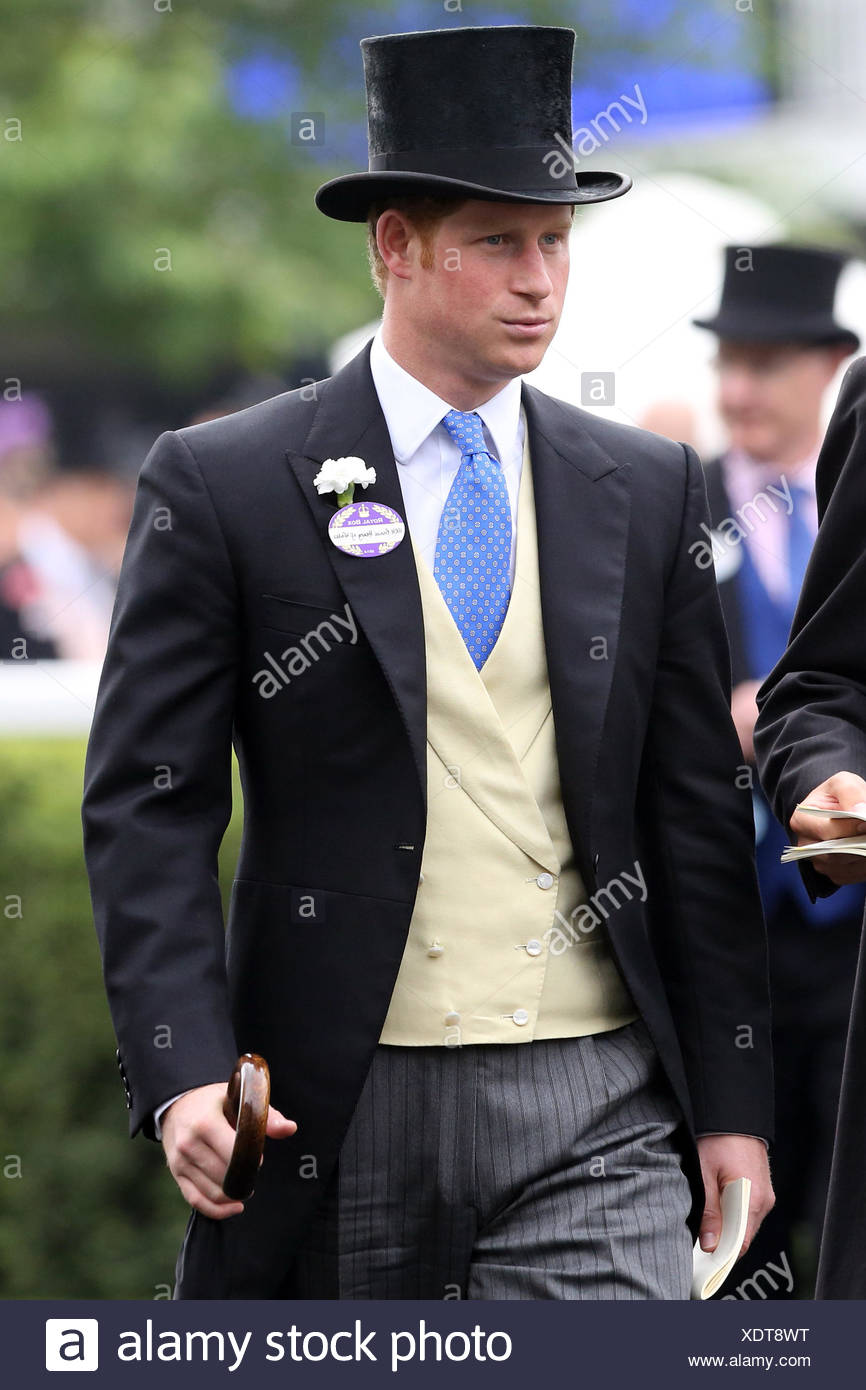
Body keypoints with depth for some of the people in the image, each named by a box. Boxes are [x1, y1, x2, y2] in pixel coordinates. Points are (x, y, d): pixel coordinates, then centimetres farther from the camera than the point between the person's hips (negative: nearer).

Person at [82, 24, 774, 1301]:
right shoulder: (221, 487, -1)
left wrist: (731, 1102, 7)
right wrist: (183, 1073, -16)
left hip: (596, 1112, 2)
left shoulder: (648, 491, 10)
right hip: (338, 1113, -2)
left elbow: (698, 814, 11)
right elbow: (148, 808, -4)